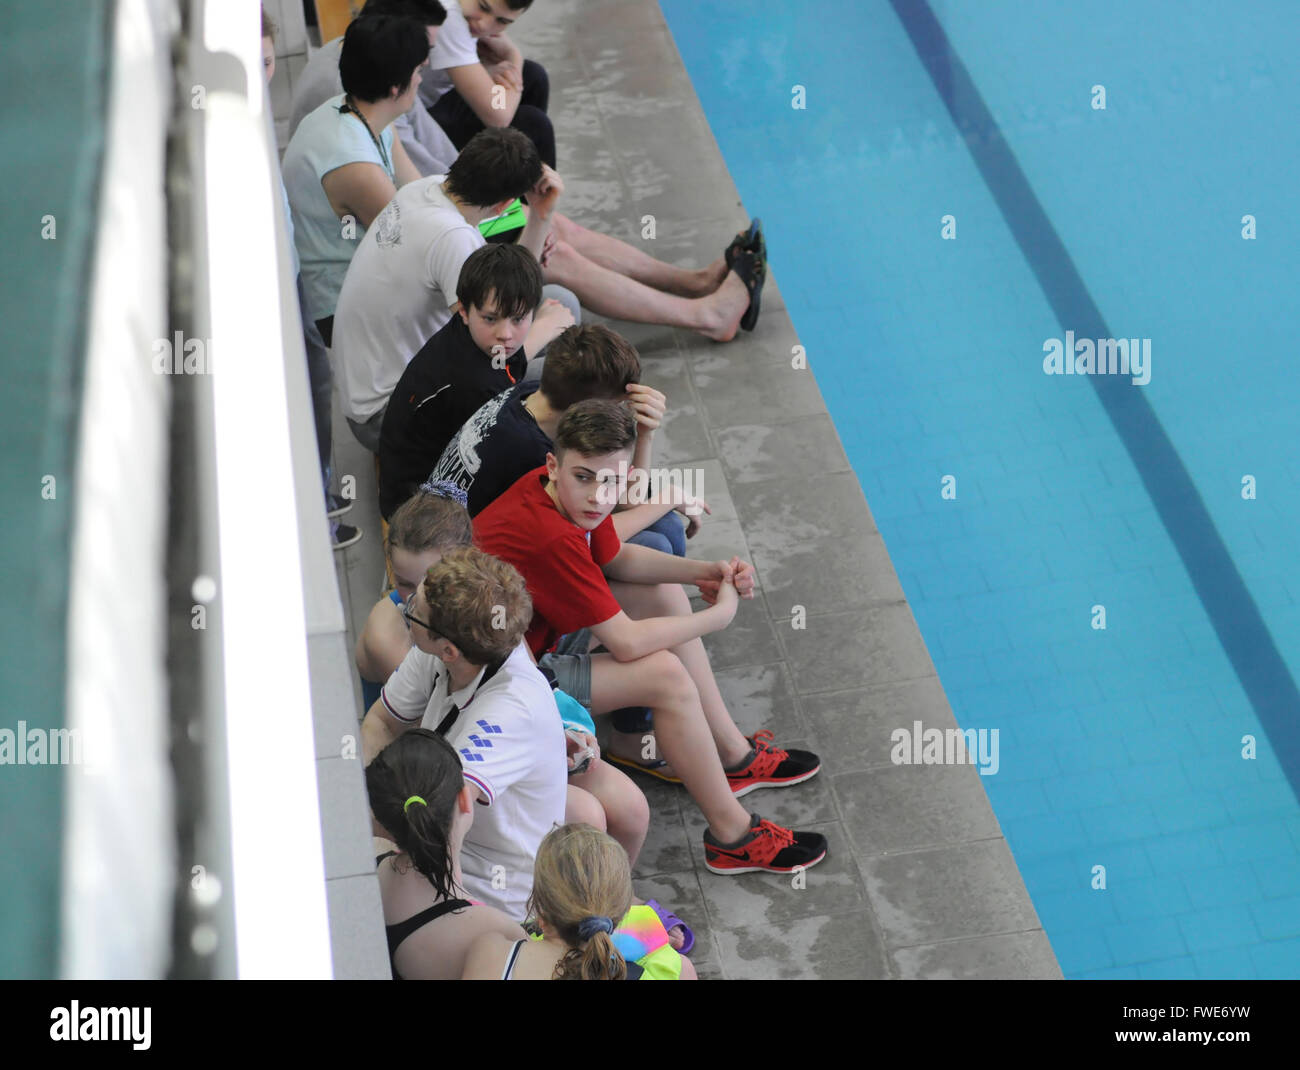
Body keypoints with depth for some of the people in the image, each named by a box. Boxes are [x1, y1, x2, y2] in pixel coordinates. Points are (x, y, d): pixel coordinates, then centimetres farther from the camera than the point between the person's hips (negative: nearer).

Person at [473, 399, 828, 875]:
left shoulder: (563, 493, -9)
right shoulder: (552, 539, -36)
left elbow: (617, 558, 10)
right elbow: (626, 643, -31)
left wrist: (702, 572, -6)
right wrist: (719, 615, -18)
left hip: (537, 629, 10)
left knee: (665, 595, 12)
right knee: (665, 675, -21)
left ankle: (733, 755, 19)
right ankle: (731, 835, -9)